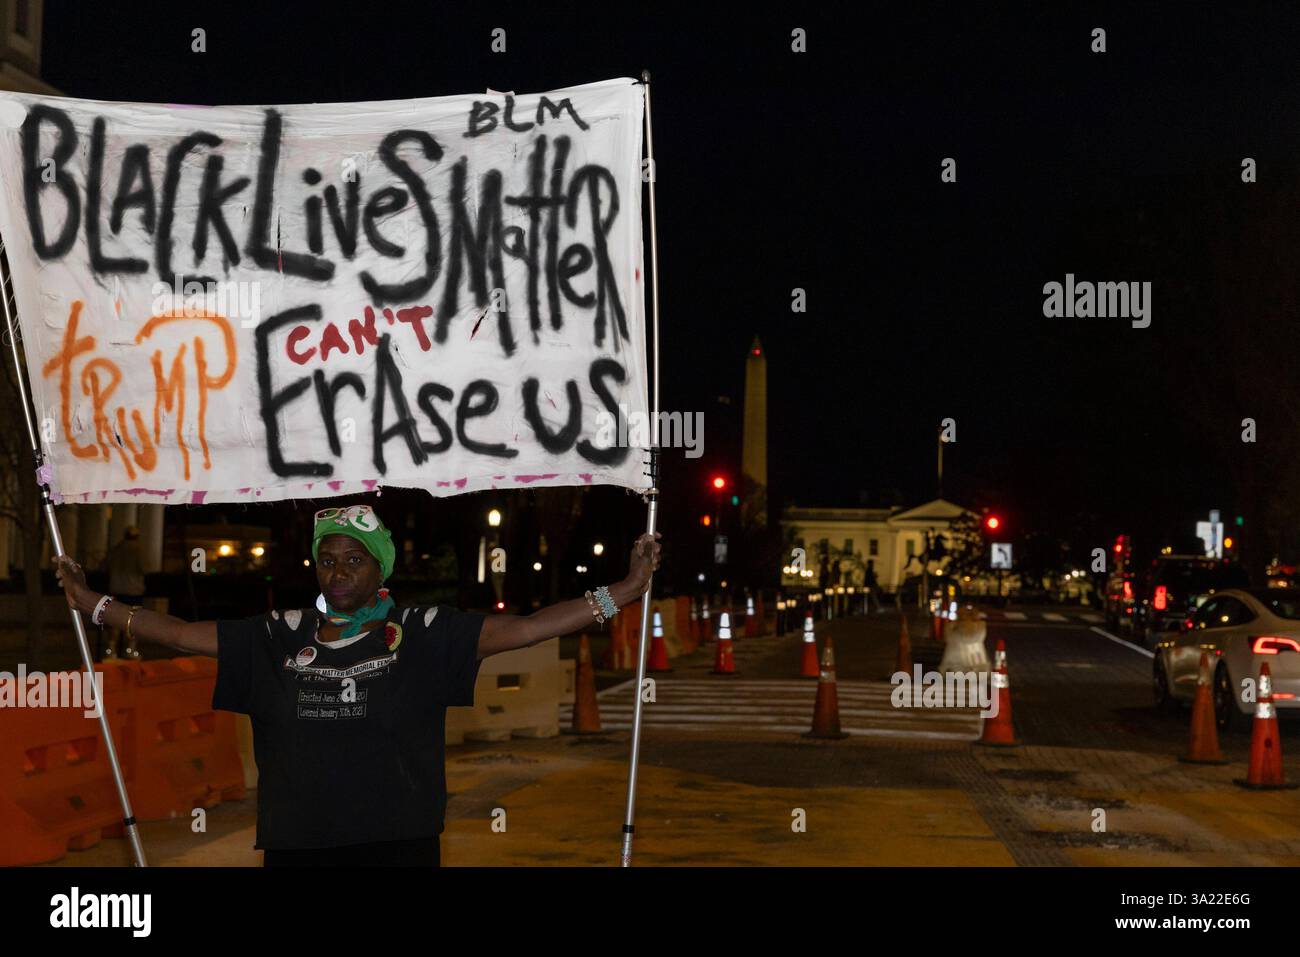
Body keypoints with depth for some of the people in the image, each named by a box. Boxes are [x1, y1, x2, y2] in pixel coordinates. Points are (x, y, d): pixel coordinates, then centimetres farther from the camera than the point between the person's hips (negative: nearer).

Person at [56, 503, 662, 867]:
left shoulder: (421, 635, -2)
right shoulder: (278, 638, 7)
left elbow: (524, 629, -8)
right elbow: (183, 634, 11)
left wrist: (624, 591, -15)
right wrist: (91, 604, 11)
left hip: (397, 847, -2)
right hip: (296, 848, 3)